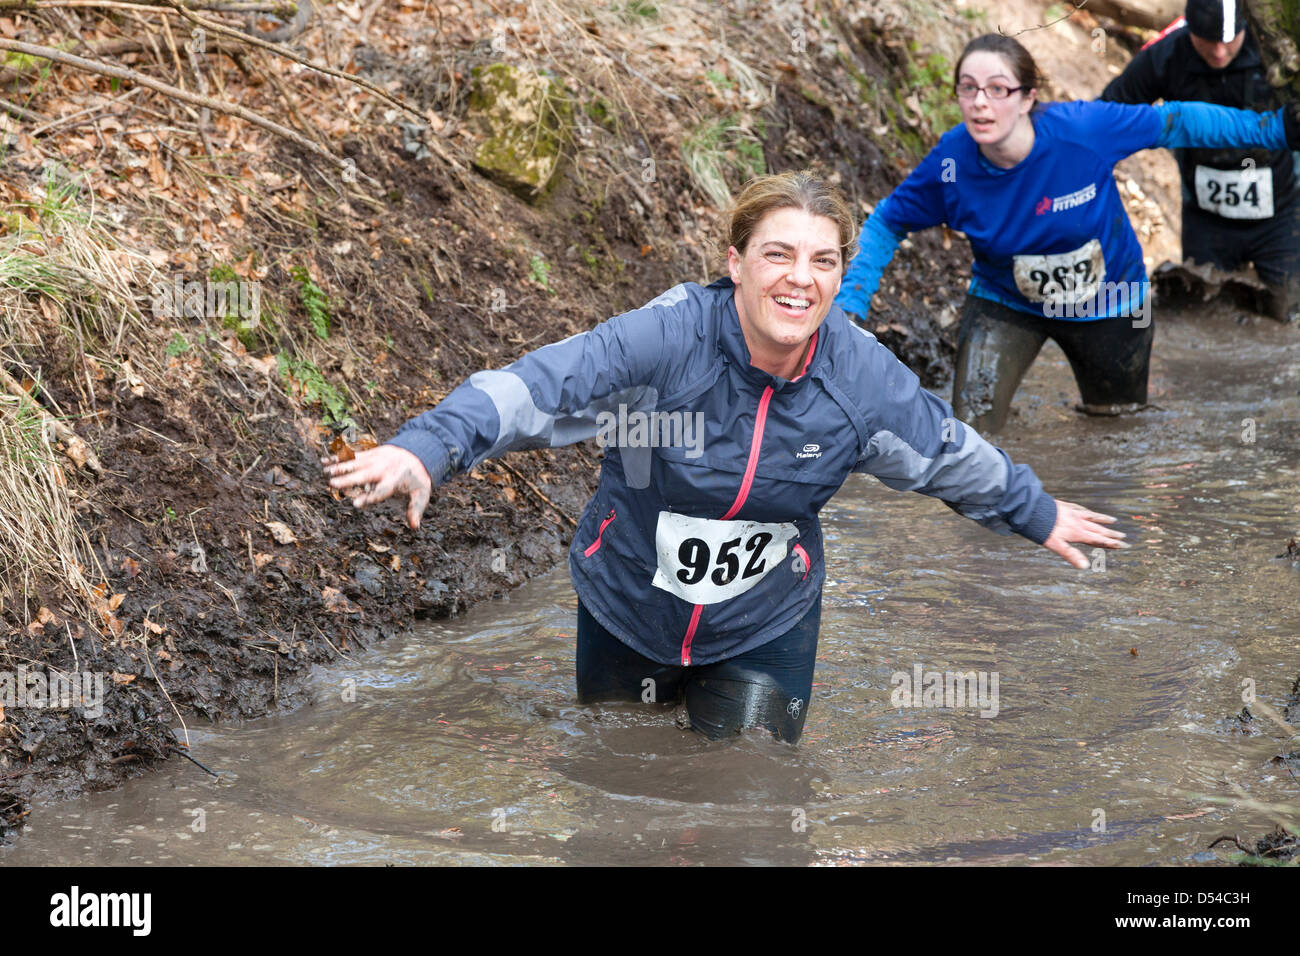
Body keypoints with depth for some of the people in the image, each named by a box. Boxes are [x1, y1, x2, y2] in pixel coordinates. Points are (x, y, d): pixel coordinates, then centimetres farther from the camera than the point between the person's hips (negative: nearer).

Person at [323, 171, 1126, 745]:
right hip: (628, 607, -1)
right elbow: (542, 387, -36)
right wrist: (428, 449, -51)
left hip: (764, 628, 1)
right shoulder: (668, 339, -27)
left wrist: (1037, 515, 17)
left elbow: (949, 452, 4)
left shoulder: (863, 374, -14)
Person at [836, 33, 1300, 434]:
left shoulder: (1083, 128, -32)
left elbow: (1176, 122, -17)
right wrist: (851, 301, -21)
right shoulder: (951, 162, -25)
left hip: (1105, 303, 0)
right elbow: (887, 222, -9)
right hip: (1005, 302, 0)